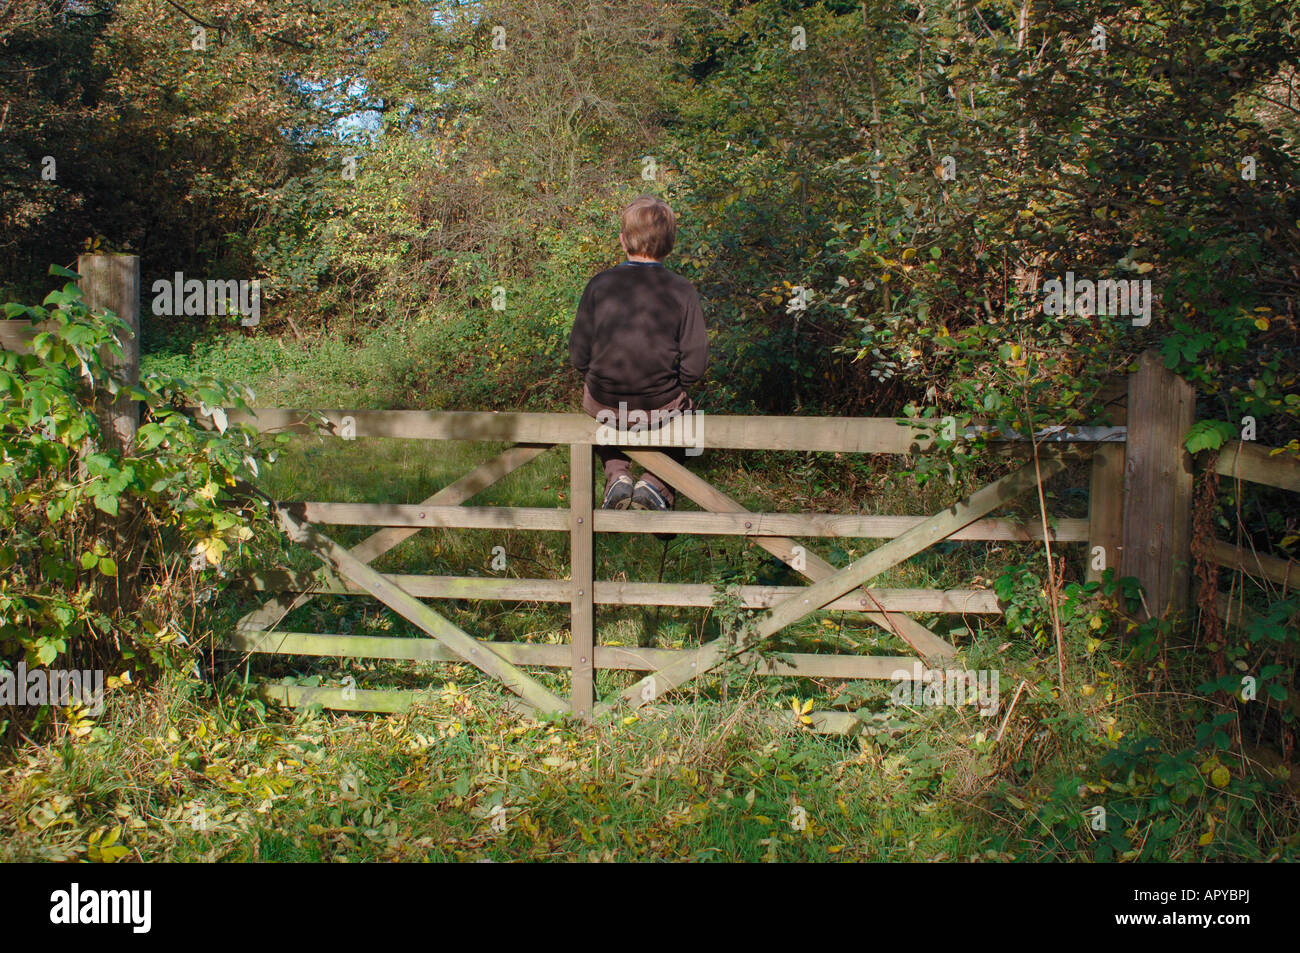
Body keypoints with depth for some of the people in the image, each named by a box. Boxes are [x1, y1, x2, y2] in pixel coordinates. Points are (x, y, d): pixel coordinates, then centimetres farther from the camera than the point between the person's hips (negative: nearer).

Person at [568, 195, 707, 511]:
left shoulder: (598, 285, -7)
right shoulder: (682, 291, -9)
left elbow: (579, 355, -3)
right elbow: (694, 364, -10)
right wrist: (668, 386, 10)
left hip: (603, 402, 1)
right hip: (660, 407, -1)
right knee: (685, 411, 35)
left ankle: (616, 476, 18)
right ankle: (656, 484, 14)